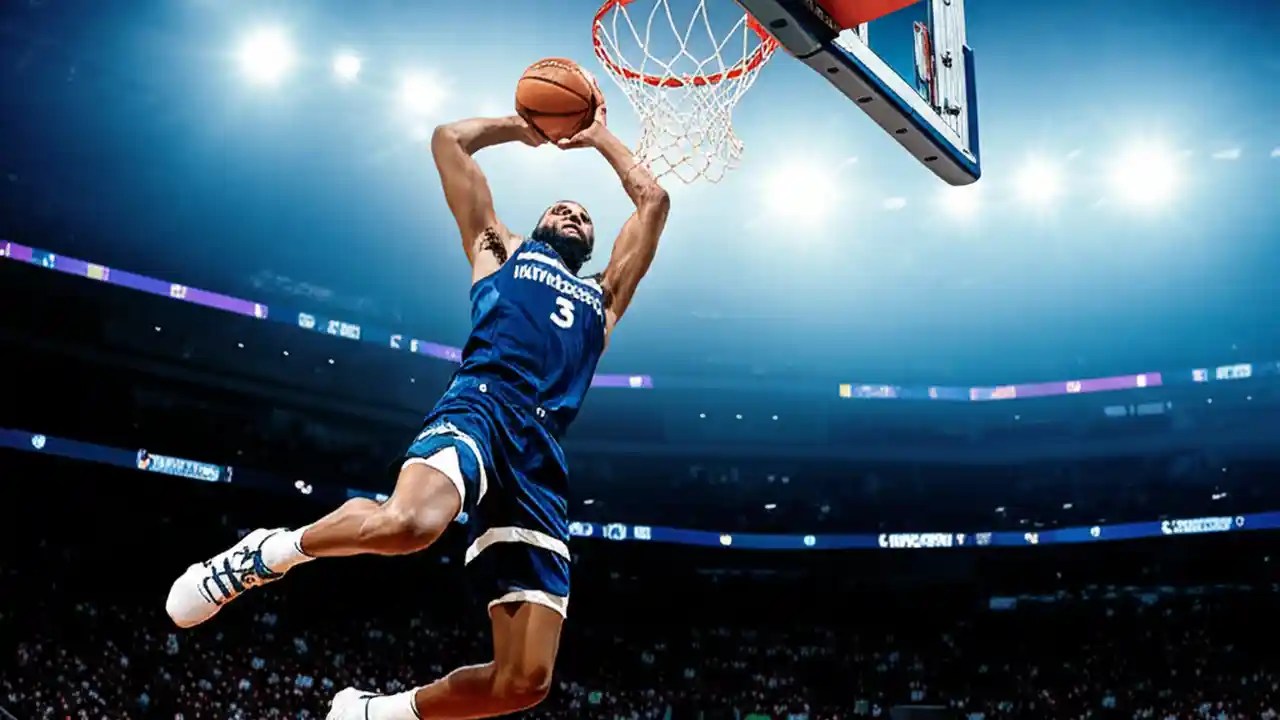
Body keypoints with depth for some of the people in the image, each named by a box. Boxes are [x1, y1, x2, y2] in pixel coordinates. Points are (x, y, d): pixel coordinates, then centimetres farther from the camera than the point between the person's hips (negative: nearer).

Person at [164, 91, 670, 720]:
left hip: (542, 455, 4)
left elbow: (653, 200, 36)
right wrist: (521, 126, 38)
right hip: (481, 407, -4)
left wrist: (600, 137, 44)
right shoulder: (500, 250, 26)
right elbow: (448, 139, 26)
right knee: (407, 523, -41)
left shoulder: (604, 295, 34)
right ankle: (268, 552, -11)